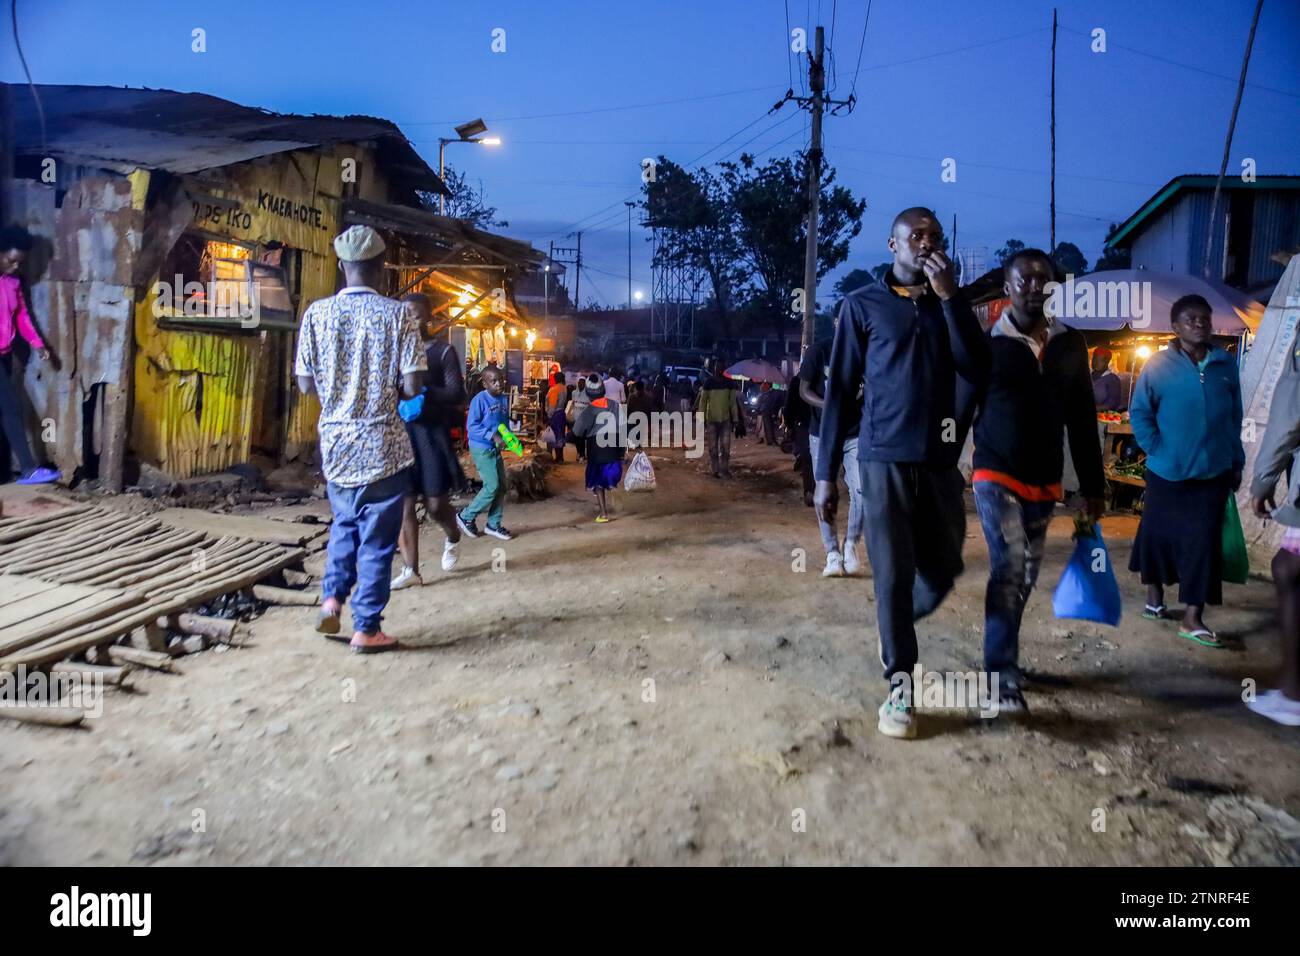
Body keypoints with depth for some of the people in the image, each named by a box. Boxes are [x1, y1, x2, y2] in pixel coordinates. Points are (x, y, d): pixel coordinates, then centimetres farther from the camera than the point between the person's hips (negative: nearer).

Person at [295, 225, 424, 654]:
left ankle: (332, 598, 13)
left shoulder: (317, 313, -1)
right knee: (377, 538, 6)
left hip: (335, 442, 3)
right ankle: (366, 629, 11)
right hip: (382, 445, -3)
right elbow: (412, 386, -12)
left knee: (345, 524, 25)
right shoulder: (398, 314, -9)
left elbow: (306, 384, 1)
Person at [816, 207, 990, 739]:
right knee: (892, 574, -1)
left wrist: (950, 297, -11)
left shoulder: (950, 304, 13)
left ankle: (895, 626, 39)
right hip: (884, 459, -3)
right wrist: (826, 473, -4)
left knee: (942, 571, 10)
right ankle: (900, 687, 11)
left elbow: (978, 371, -4)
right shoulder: (862, 305, 3)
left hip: (940, 461, 4)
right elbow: (840, 390, 0)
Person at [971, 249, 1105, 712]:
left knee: (1024, 577, 13)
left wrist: (1092, 486, 9)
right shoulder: (987, 343, -6)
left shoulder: (1070, 344, 6)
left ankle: (1002, 658, 30)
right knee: (1008, 568, -16)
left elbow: (1082, 419, 10)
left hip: (1045, 482, 5)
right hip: (996, 476, -5)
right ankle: (1002, 674, -10)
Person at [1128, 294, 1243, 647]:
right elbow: (1139, 412, -4)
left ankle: (1192, 619, 2)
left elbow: (1234, 417, 9)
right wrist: (1156, 450, -11)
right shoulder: (1158, 365, -7)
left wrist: (1237, 461, 10)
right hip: (1167, 472, -2)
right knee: (1158, 535, 11)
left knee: (1204, 541, -1)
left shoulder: (1226, 364, 3)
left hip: (1213, 472, 2)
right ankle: (1154, 596, 32)